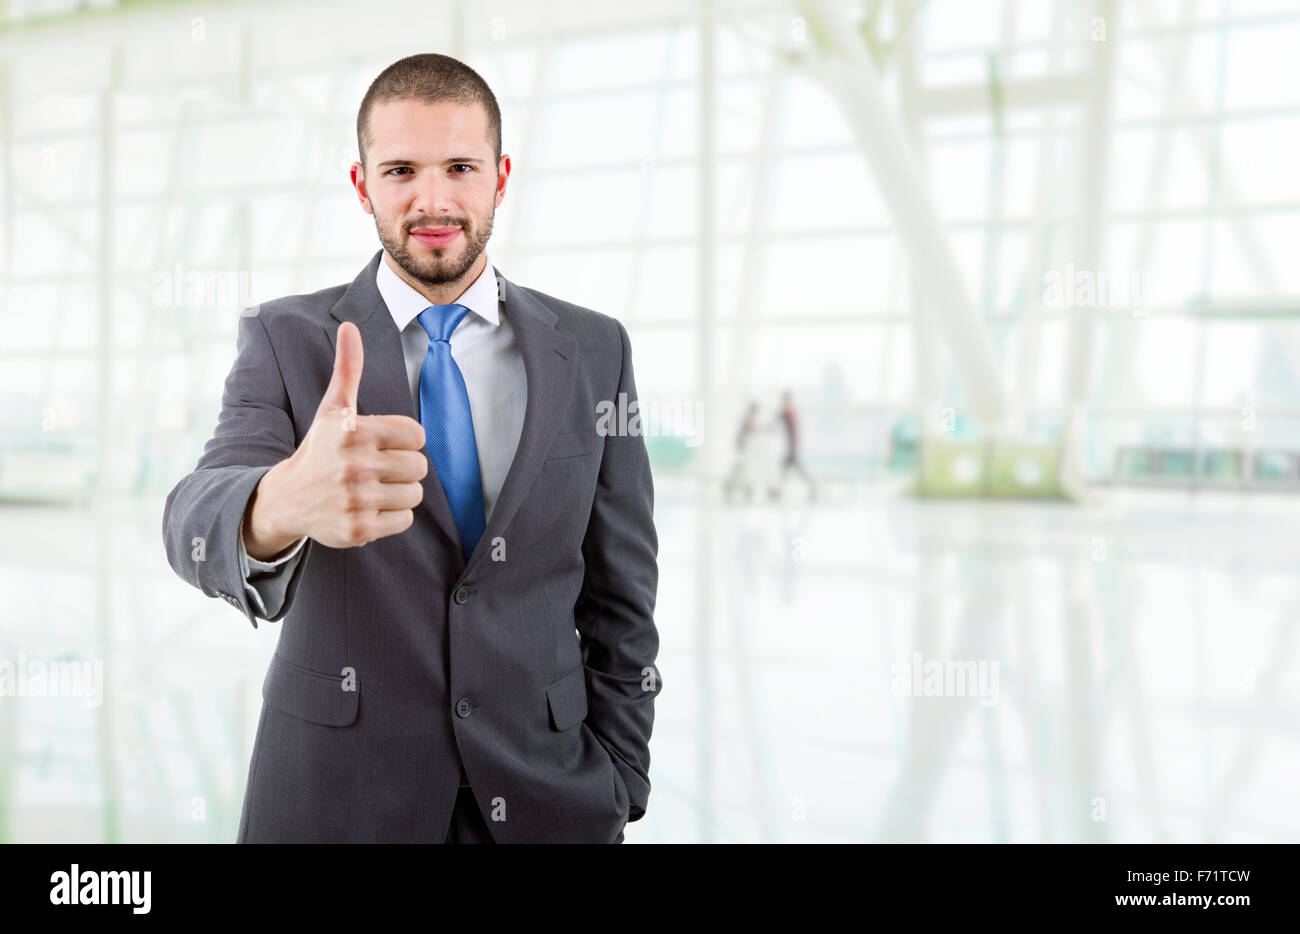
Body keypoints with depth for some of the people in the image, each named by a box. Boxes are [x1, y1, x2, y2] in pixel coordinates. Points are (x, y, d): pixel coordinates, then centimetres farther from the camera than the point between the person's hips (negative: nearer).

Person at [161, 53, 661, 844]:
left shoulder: (593, 350, -1)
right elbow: (197, 520, -21)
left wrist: (618, 789, 0)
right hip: (335, 793, -1)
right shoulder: (287, 340, -5)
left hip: (546, 795, 1)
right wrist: (282, 504, -43)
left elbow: (621, 593, 3)